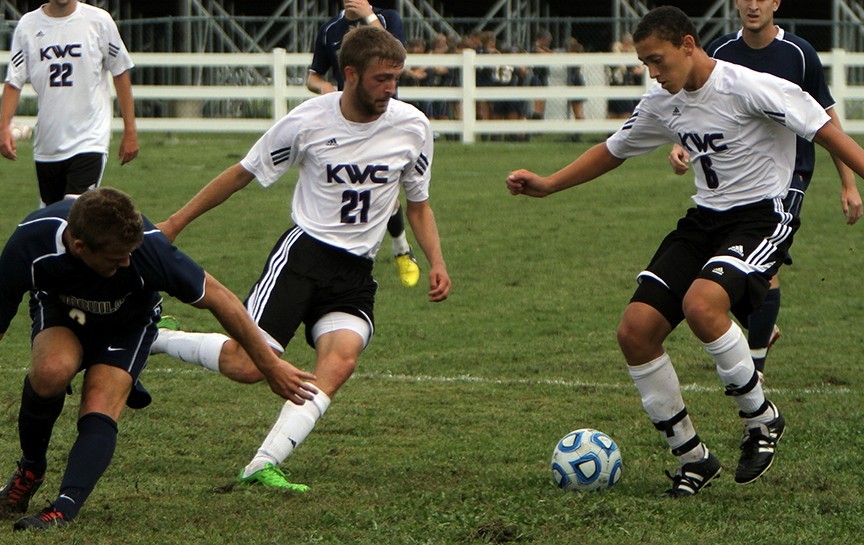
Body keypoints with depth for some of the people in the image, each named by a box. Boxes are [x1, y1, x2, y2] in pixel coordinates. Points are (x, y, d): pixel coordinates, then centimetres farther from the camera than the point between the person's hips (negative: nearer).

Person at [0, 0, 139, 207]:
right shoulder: (28, 25, 3)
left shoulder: (99, 20, -1)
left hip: (89, 141, -3)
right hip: (46, 147, 3)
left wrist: (130, 130, 4)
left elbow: (121, 74, 6)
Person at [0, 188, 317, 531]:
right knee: (52, 371, -30)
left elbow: (218, 299, -22)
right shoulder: (31, 243, -36)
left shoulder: (149, 249, -37)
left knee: (100, 409, -24)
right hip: (60, 310, 0)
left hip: (128, 322, 0)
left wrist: (271, 367, -14)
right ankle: (30, 469, -6)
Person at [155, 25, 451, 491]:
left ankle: (264, 465, -29)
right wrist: (176, 222, 9)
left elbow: (418, 204, 16)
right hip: (303, 253, -2)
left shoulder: (412, 127, 1)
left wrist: (436, 261, -1)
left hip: (357, 274, 2)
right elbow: (243, 174, 7)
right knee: (244, 363, -18)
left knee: (340, 360, -27)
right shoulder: (307, 121, -6)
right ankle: (158, 339, 10)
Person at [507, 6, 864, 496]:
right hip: (705, 217, 8)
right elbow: (614, 151, 23)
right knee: (636, 331, -6)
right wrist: (548, 185, 16)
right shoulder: (662, 103, 6)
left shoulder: (749, 88, -17)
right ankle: (692, 458, 7)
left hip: (762, 216, -8)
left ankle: (762, 419, -10)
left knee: (701, 303, -34)